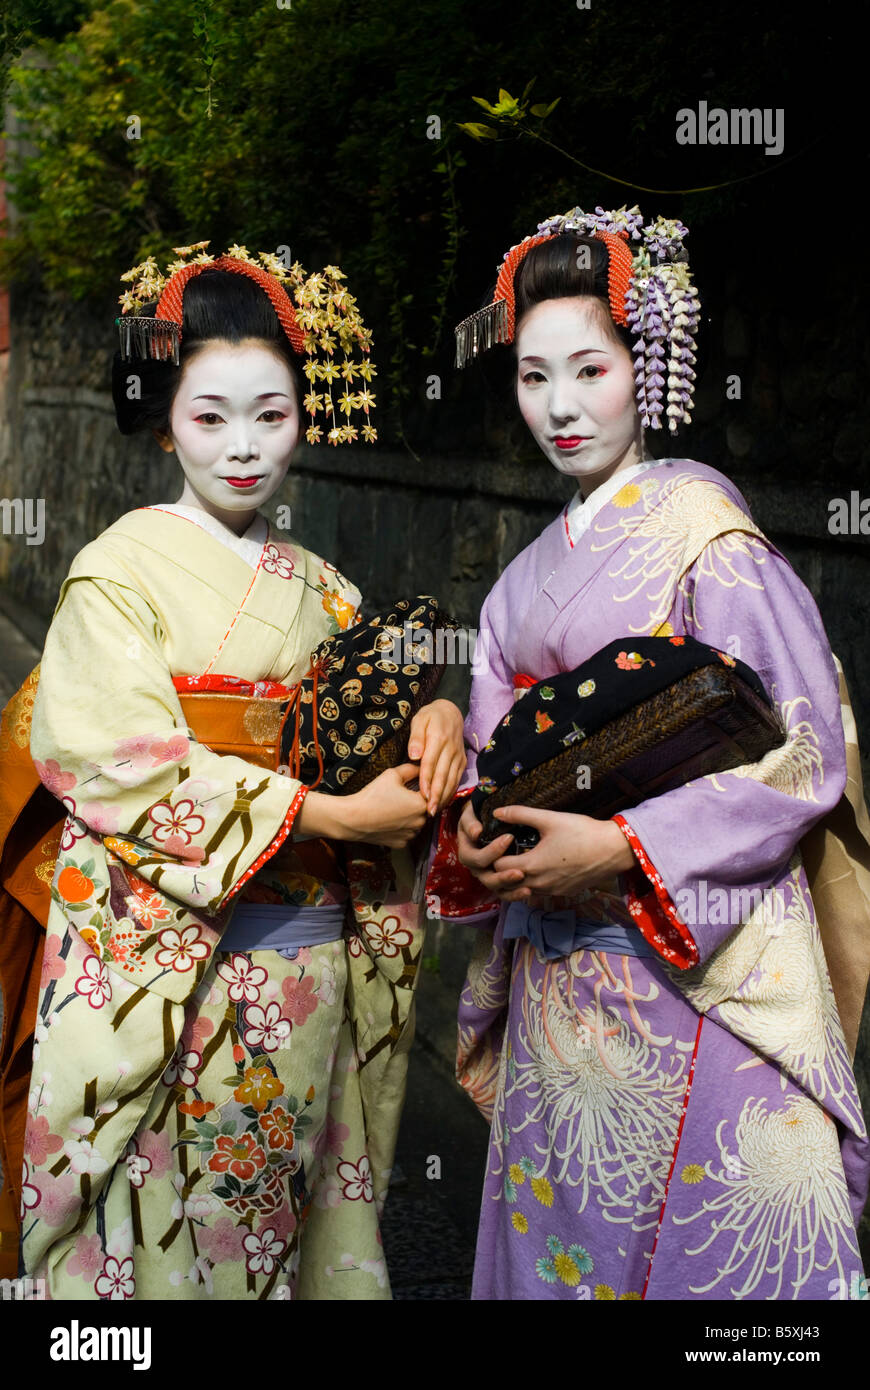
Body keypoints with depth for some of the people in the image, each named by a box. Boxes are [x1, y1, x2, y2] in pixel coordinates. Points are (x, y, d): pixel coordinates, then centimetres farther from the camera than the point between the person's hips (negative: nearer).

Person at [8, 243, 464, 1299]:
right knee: (165, 1229, 2)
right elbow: (125, 766, -15)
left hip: (313, 967, 5)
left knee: (298, 1229, 11)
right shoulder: (120, 570, -5)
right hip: (168, 966, -5)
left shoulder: (318, 587, 11)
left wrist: (436, 720, -10)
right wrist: (327, 817, -17)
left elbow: (365, 751, 13)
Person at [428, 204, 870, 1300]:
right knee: (559, 1230, 15)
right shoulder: (536, 570, 13)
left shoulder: (702, 528, -9)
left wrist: (621, 848, -21)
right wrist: (474, 828, -6)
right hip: (559, 975, 7)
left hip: (694, 958, -6)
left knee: (704, 1238, 0)